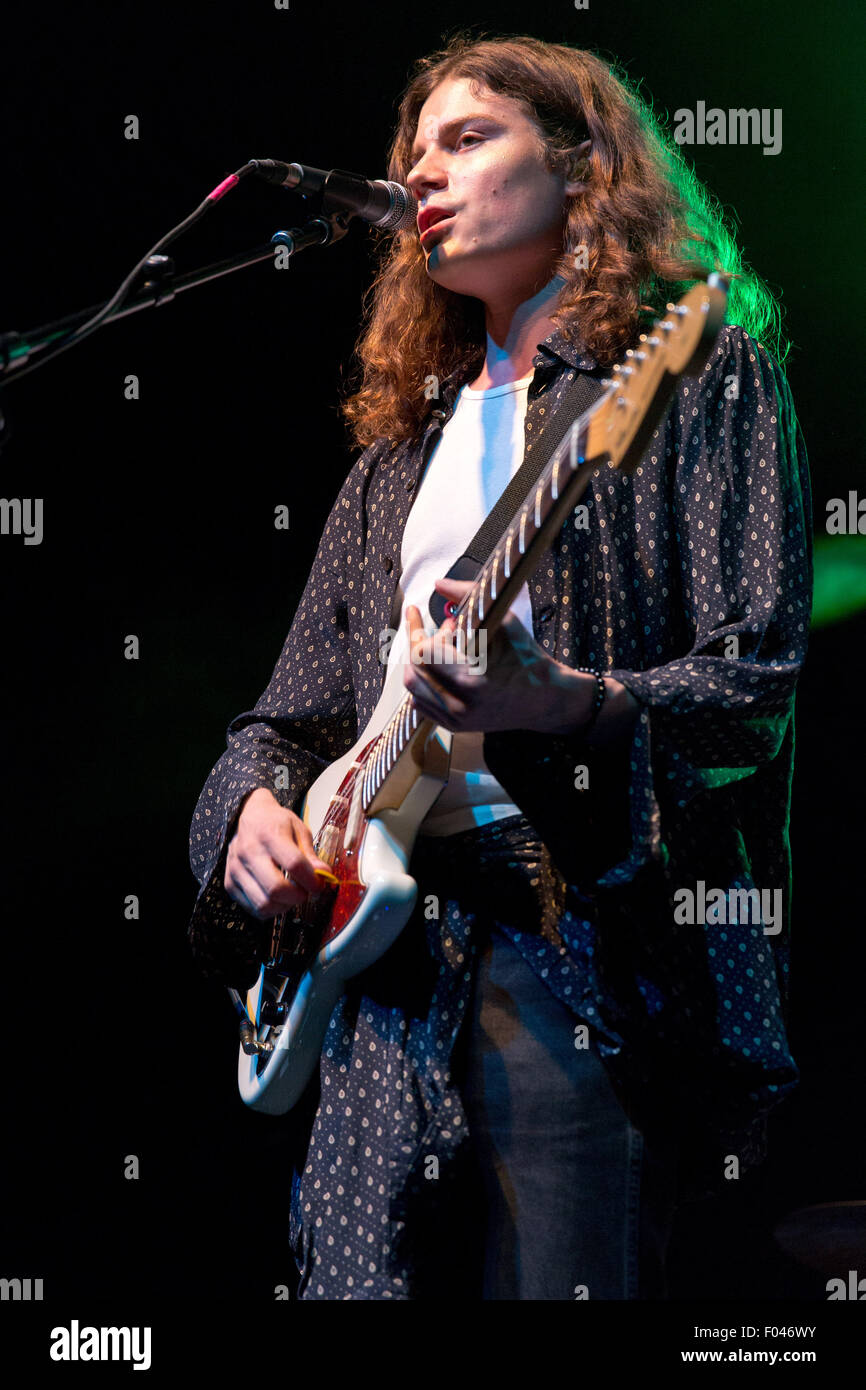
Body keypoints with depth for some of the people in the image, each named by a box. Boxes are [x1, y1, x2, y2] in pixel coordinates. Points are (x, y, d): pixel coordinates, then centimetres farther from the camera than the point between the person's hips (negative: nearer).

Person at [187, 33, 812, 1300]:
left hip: (581, 924, -6)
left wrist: (560, 707, -25)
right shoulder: (407, 434, 23)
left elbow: (756, 684, -8)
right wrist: (255, 806, 1)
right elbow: (295, 710, 24)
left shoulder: (701, 371, 4)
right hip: (383, 941, 6)